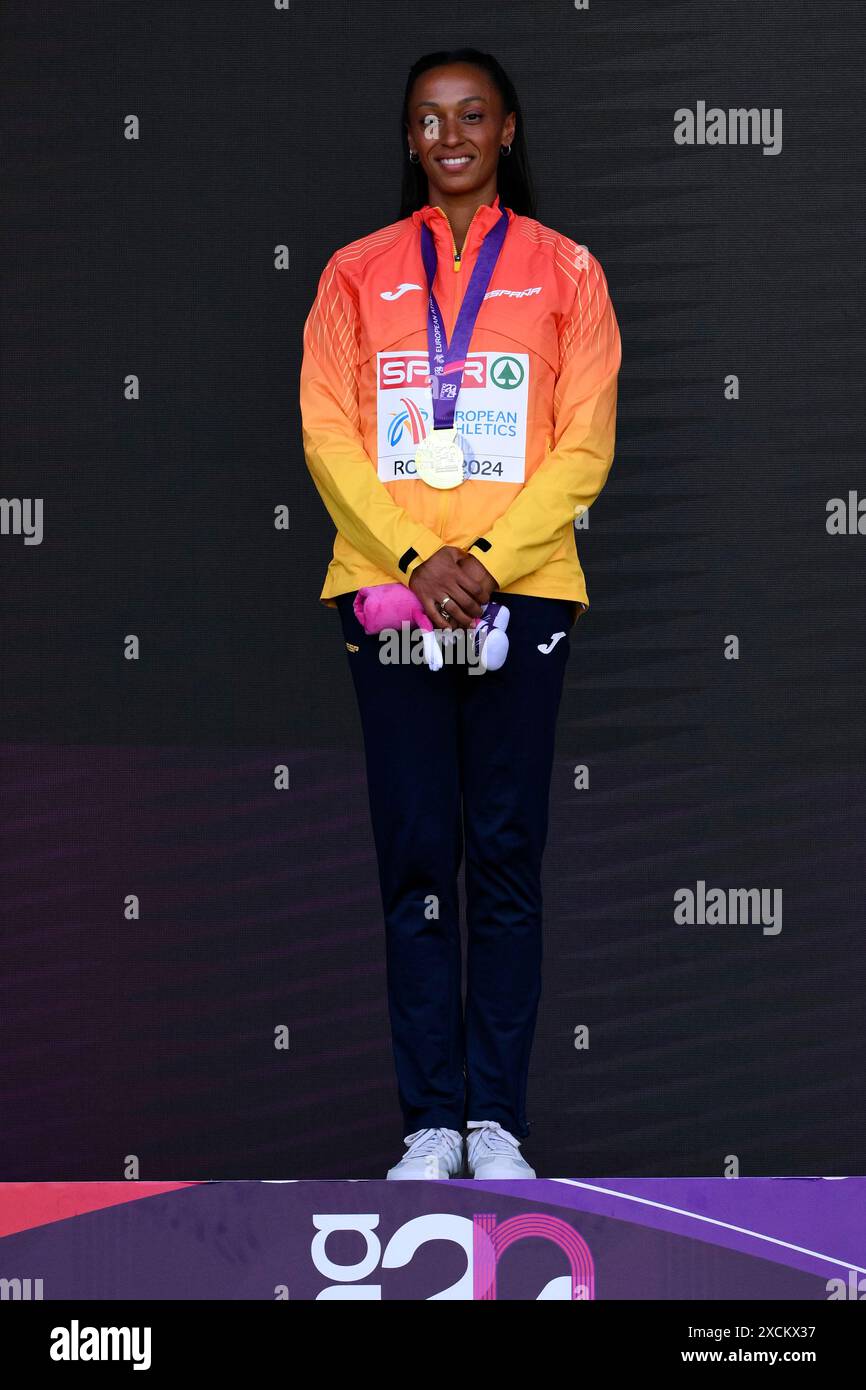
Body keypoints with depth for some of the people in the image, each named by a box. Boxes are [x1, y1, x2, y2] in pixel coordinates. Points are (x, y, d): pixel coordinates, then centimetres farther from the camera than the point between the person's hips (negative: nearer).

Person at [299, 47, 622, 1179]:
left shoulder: (563, 271, 8)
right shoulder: (358, 273, 11)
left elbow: (585, 446, 2)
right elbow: (328, 435, 4)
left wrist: (485, 560, -10)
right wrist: (415, 558, -10)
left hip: (521, 588, -1)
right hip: (387, 585, 1)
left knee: (507, 852, -1)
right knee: (416, 854, -1)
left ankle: (498, 1120, 4)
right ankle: (431, 1122, 3)